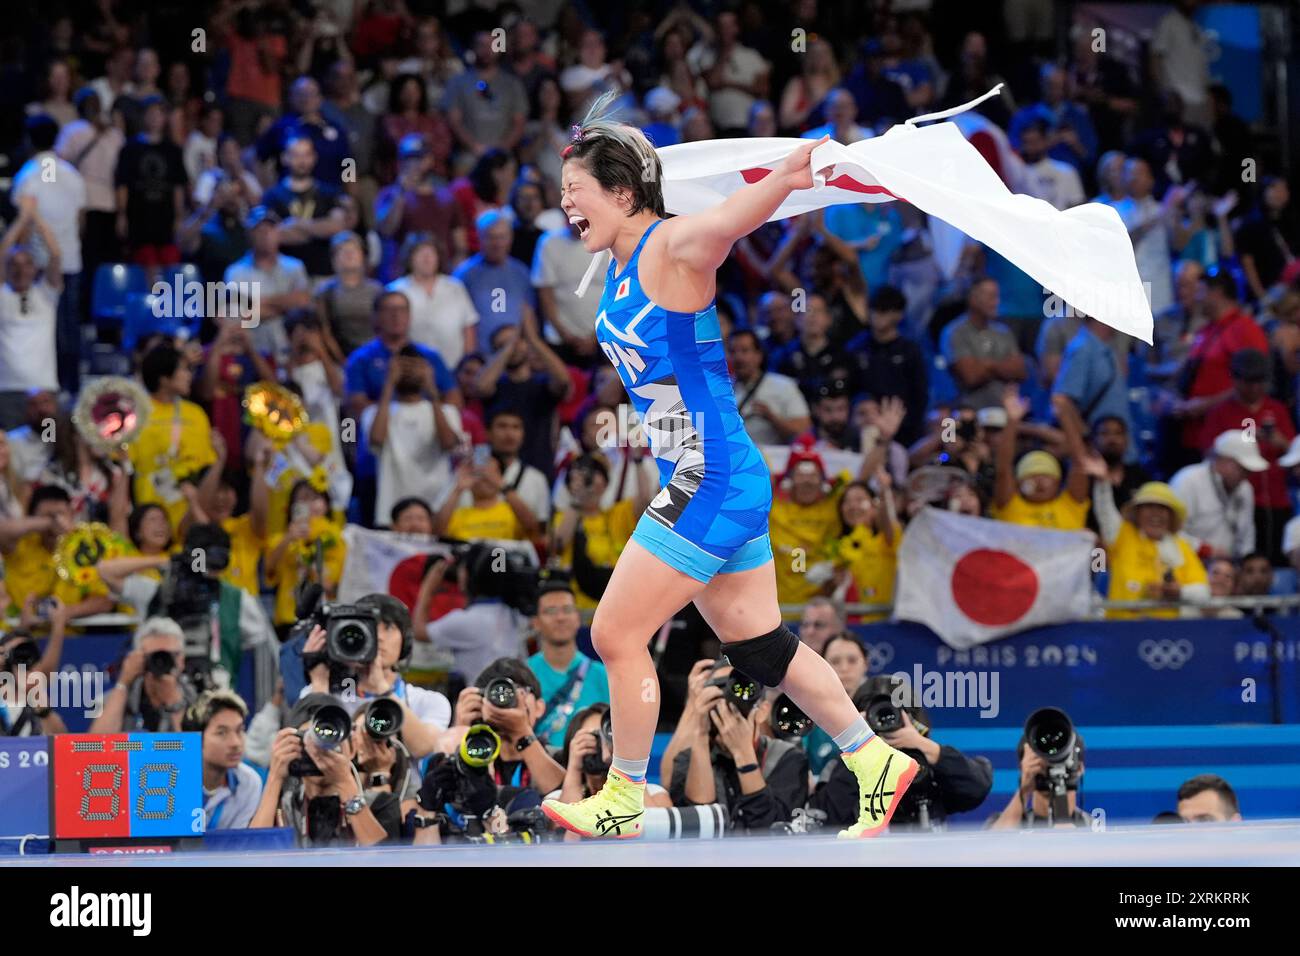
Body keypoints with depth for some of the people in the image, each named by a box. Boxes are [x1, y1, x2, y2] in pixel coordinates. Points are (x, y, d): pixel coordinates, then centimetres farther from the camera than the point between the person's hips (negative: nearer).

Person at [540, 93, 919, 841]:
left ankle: (623, 802, 8)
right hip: (695, 480, 9)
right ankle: (875, 761, 21)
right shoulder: (621, 267, 10)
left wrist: (787, 178, -49)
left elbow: (729, 219, -34)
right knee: (758, 644, 13)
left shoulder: (674, 247, -15)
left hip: (713, 483, -9)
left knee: (618, 635, -4)